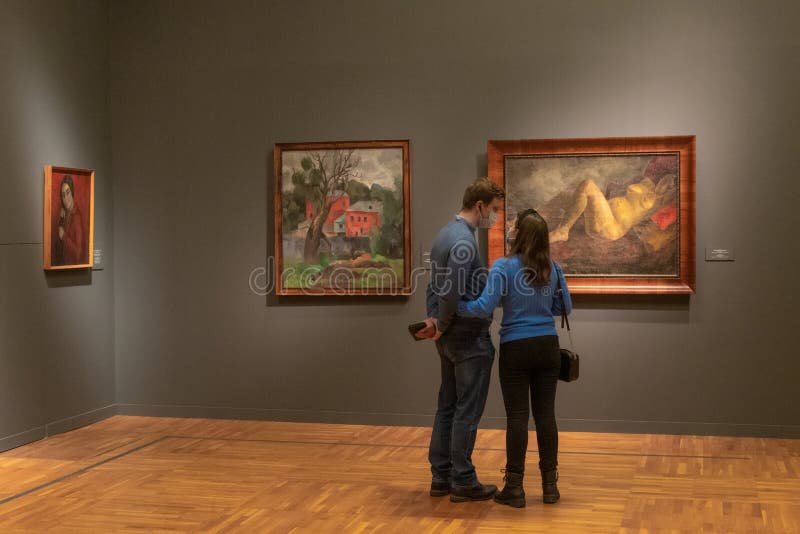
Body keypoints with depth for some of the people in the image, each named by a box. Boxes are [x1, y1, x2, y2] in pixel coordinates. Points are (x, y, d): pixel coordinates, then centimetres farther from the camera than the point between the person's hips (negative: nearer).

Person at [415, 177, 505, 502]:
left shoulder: (445, 234, 13)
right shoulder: (464, 240, -21)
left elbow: (435, 287, 16)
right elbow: (452, 294, -26)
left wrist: (433, 320, 5)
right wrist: (441, 327, -10)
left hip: (451, 338, 10)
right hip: (469, 337, -10)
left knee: (448, 407, 11)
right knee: (467, 411, -3)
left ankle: (442, 477, 16)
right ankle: (463, 482, 4)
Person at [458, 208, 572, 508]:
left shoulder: (504, 266, -13)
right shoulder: (553, 269, 3)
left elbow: (485, 307, -20)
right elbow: (564, 308, 11)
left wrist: (454, 309, -9)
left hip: (516, 349, -4)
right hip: (547, 346, 4)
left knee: (517, 416, 0)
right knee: (545, 414, 8)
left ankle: (515, 488, 4)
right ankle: (550, 485, 14)